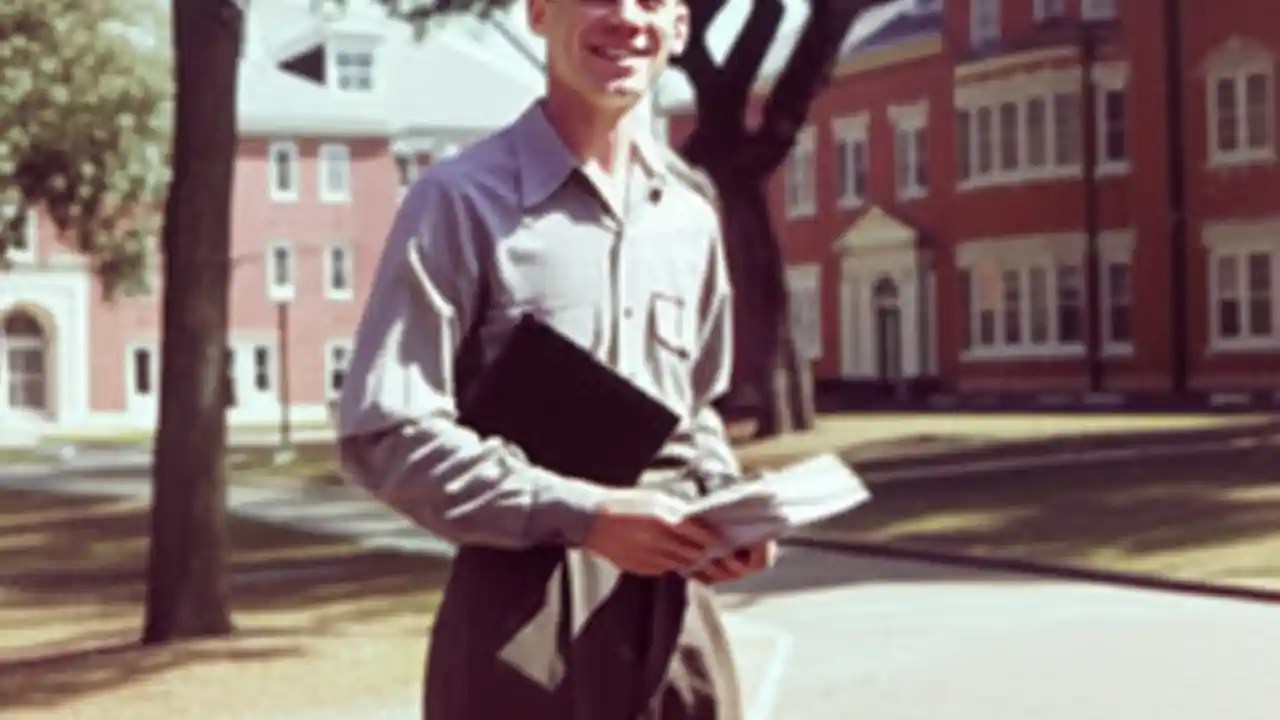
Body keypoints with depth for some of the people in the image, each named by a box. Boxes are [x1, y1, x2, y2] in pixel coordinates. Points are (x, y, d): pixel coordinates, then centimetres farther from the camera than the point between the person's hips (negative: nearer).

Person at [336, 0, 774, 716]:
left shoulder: (690, 211, 11)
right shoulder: (464, 198, -8)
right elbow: (385, 431, -13)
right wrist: (580, 515, -20)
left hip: (676, 612, 6)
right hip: (526, 615, -6)